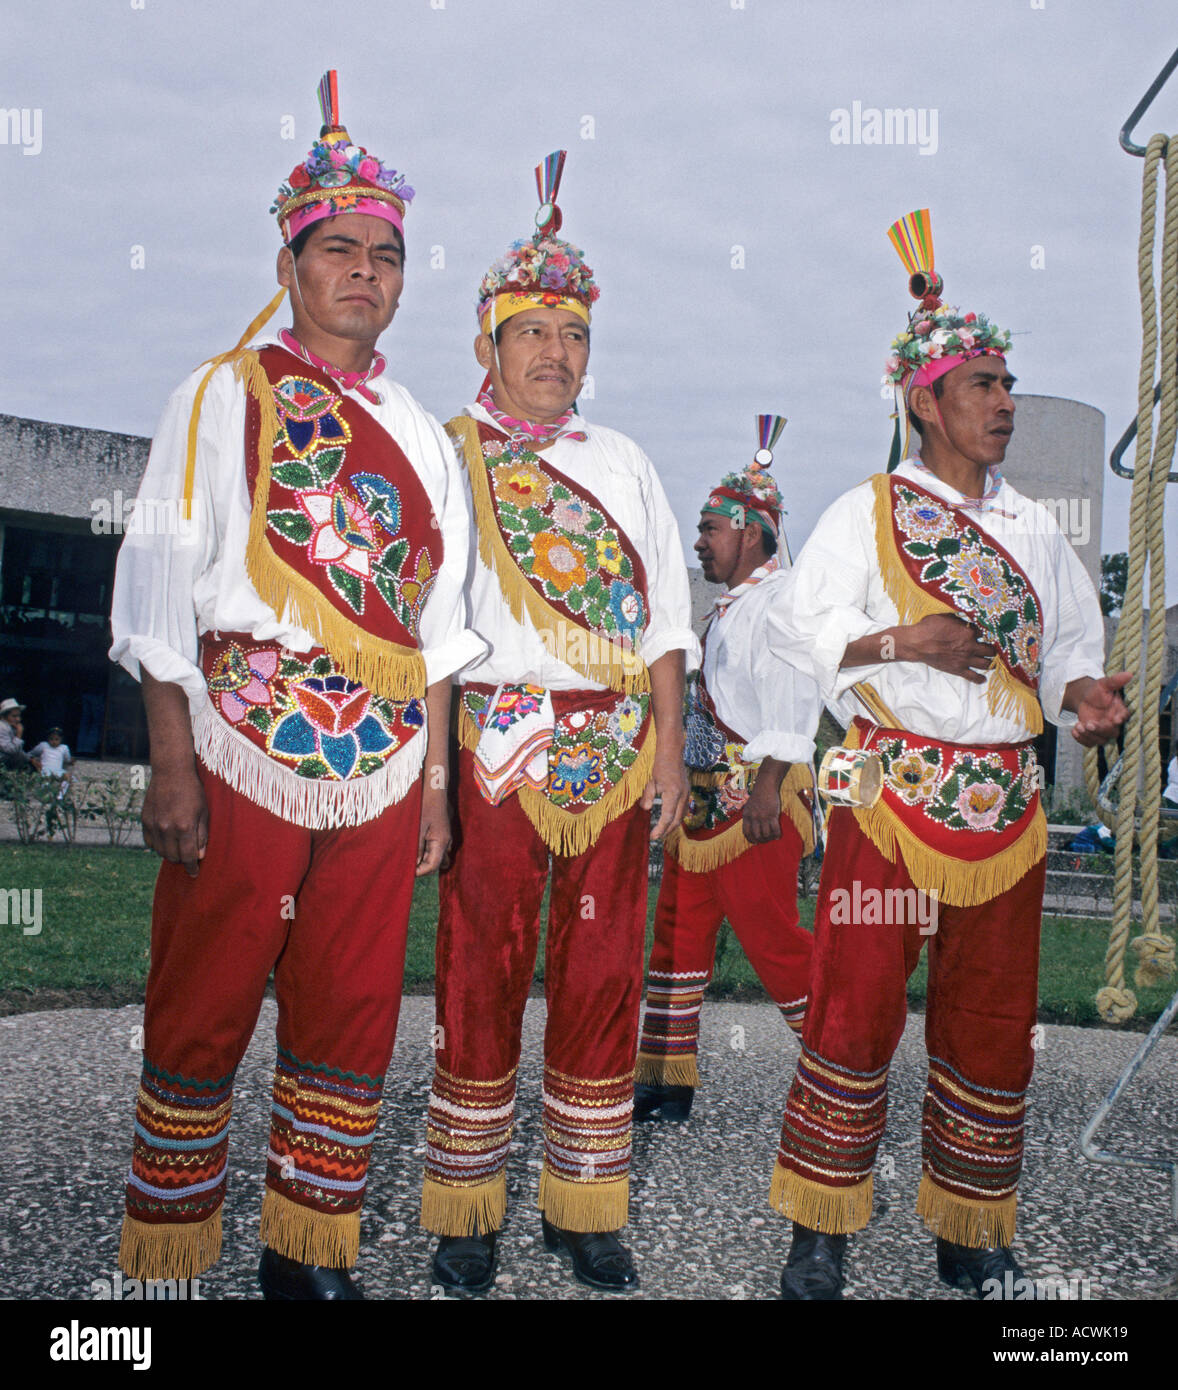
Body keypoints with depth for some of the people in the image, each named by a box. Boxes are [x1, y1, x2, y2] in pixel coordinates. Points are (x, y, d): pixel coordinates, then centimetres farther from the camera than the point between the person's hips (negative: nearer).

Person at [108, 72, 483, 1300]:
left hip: (383, 769, 4)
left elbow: (437, 620, 14)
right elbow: (162, 586, -4)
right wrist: (171, 767, -11)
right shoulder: (222, 398, 2)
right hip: (242, 757, -4)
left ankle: (309, 1249, 25)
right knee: (202, 1013, 3)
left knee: (350, 1015, 9)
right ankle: (169, 1254, 20)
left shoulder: (418, 432, 14)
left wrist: (436, 778, 9)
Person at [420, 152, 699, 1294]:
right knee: (482, 976, 1)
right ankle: (466, 1210, 16)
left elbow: (663, 617, 13)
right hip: (494, 747, -3)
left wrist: (669, 751, 4)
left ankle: (584, 1208, 20)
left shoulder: (623, 462, 15)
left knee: (603, 976, 6)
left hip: (617, 749, 3)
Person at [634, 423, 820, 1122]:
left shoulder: (780, 597, -9)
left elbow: (791, 699, -19)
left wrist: (767, 784, -26)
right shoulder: (730, 606, 21)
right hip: (707, 794, 10)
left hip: (754, 795, -10)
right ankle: (666, 1082, 17)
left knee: (771, 935, -7)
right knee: (679, 930, 10)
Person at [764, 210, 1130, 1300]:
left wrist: (1080, 690, -2)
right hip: (893, 788, -4)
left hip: (1007, 793, 5)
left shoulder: (1034, 528, 16)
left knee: (993, 1017, 9)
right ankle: (822, 1229, 10)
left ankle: (970, 1229, 23)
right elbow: (798, 626, -3)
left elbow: (1065, 643, 19)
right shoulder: (866, 514, 2)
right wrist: (904, 642, -16)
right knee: (859, 1005, -4)